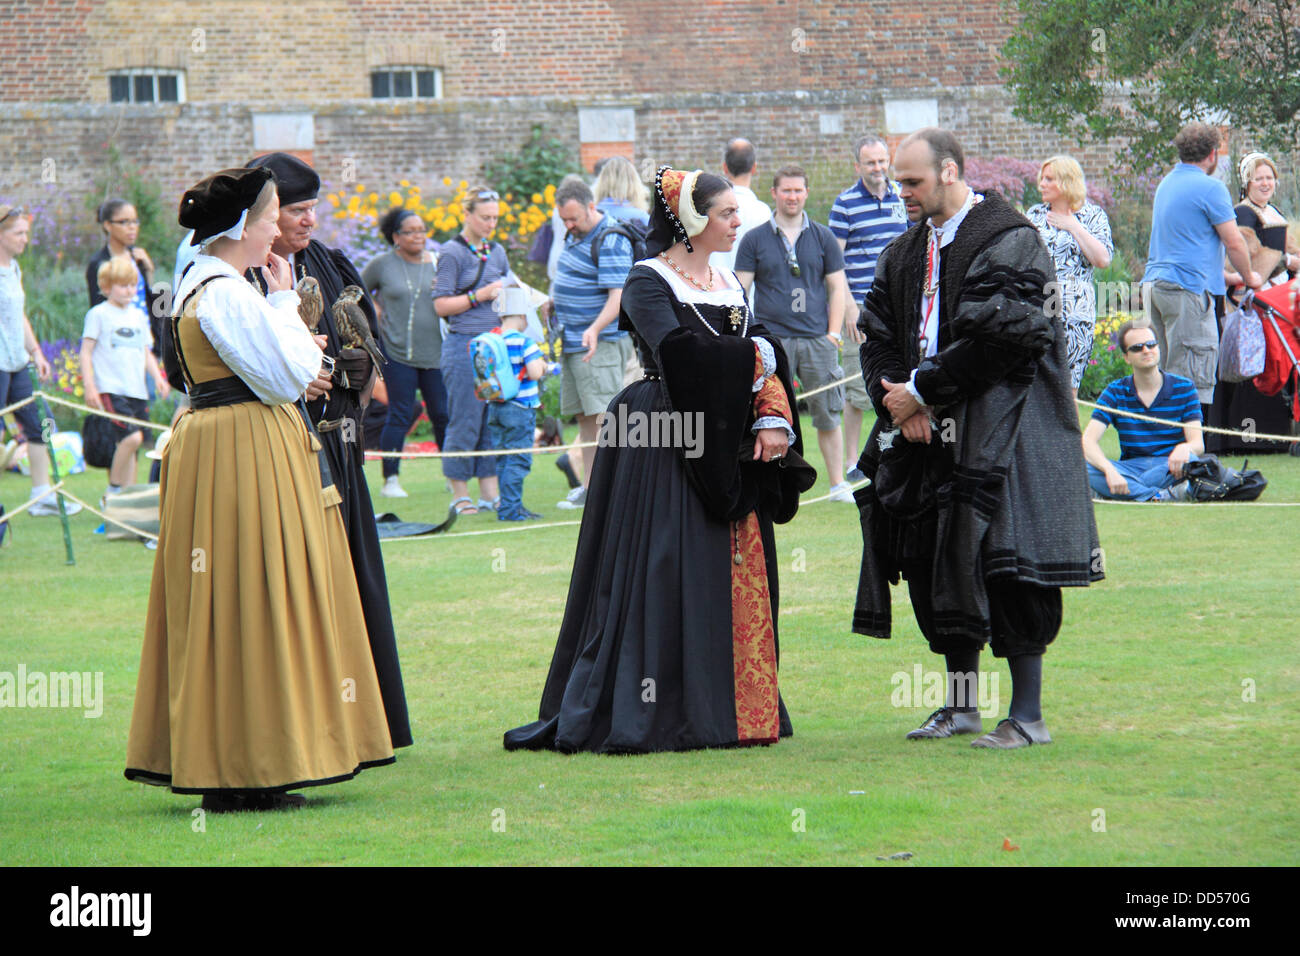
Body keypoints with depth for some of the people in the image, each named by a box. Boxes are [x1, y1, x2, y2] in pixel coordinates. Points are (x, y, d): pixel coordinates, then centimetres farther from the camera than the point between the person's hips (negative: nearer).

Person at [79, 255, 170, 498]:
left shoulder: (139, 315, 17)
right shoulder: (98, 314, -1)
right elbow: (86, 352, -2)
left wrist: (158, 377, 8)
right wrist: (89, 387, -10)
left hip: (137, 391, 6)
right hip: (110, 390, -6)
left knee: (131, 444, 6)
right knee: (131, 437, -20)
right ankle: (113, 490, -7)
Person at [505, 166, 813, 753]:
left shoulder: (729, 285, 17)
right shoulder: (649, 282, -6)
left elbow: (765, 360, 9)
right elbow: (675, 350, -23)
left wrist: (771, 419, -9)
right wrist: (748, 357, -11)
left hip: (726, 453, 7)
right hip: (665, 449, -7)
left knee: (741, 576, 5)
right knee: (665, 575, -9)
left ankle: (740, 710, 10)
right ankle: (655, 715, -6)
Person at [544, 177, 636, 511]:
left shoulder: (610, 241, -16)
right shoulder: (576, 235, 14)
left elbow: (618, 295, -23)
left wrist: (595, 329, -37)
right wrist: (555, 301, 14)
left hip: (601, 343, -9)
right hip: (572, 342, 9)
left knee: (604, 414, -14)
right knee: (584, 415, 10)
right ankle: (590, 485, 14)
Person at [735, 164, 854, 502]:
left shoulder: (823, 238, 10)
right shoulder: (754, 240, 6)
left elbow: (838, 288, 12)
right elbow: (739, 292, 5)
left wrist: (833, 333, 3)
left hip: (816, 338, 1)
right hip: (771, 340, -1)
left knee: (828, 416, 3)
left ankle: (838, 483, 11)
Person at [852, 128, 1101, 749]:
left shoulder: (1007, 241, -11)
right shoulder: (906, 251, 14)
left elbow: (995, 340, -18)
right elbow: (877, 335, 14)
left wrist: (921, 390, -14)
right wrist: (898, 403, -4)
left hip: (998, 434, -8)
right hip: (928, 434, 8)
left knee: (1001, 566, -11)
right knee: (934, 569, 8)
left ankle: (1027, 715, -7)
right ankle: (961, 706, 20)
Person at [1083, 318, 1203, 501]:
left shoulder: (1183, 388, 2)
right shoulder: (1115, 392, 3)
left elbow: (1198, 444, -5)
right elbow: (1088, 440, -8)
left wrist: (1185, 448, -32)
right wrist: (1109, 471, -30)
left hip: (1169, 467, -1)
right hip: (1130, 468, 1)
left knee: (1189, 461, -36)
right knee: (1082, 467, -29)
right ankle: (1160, 496, -35)